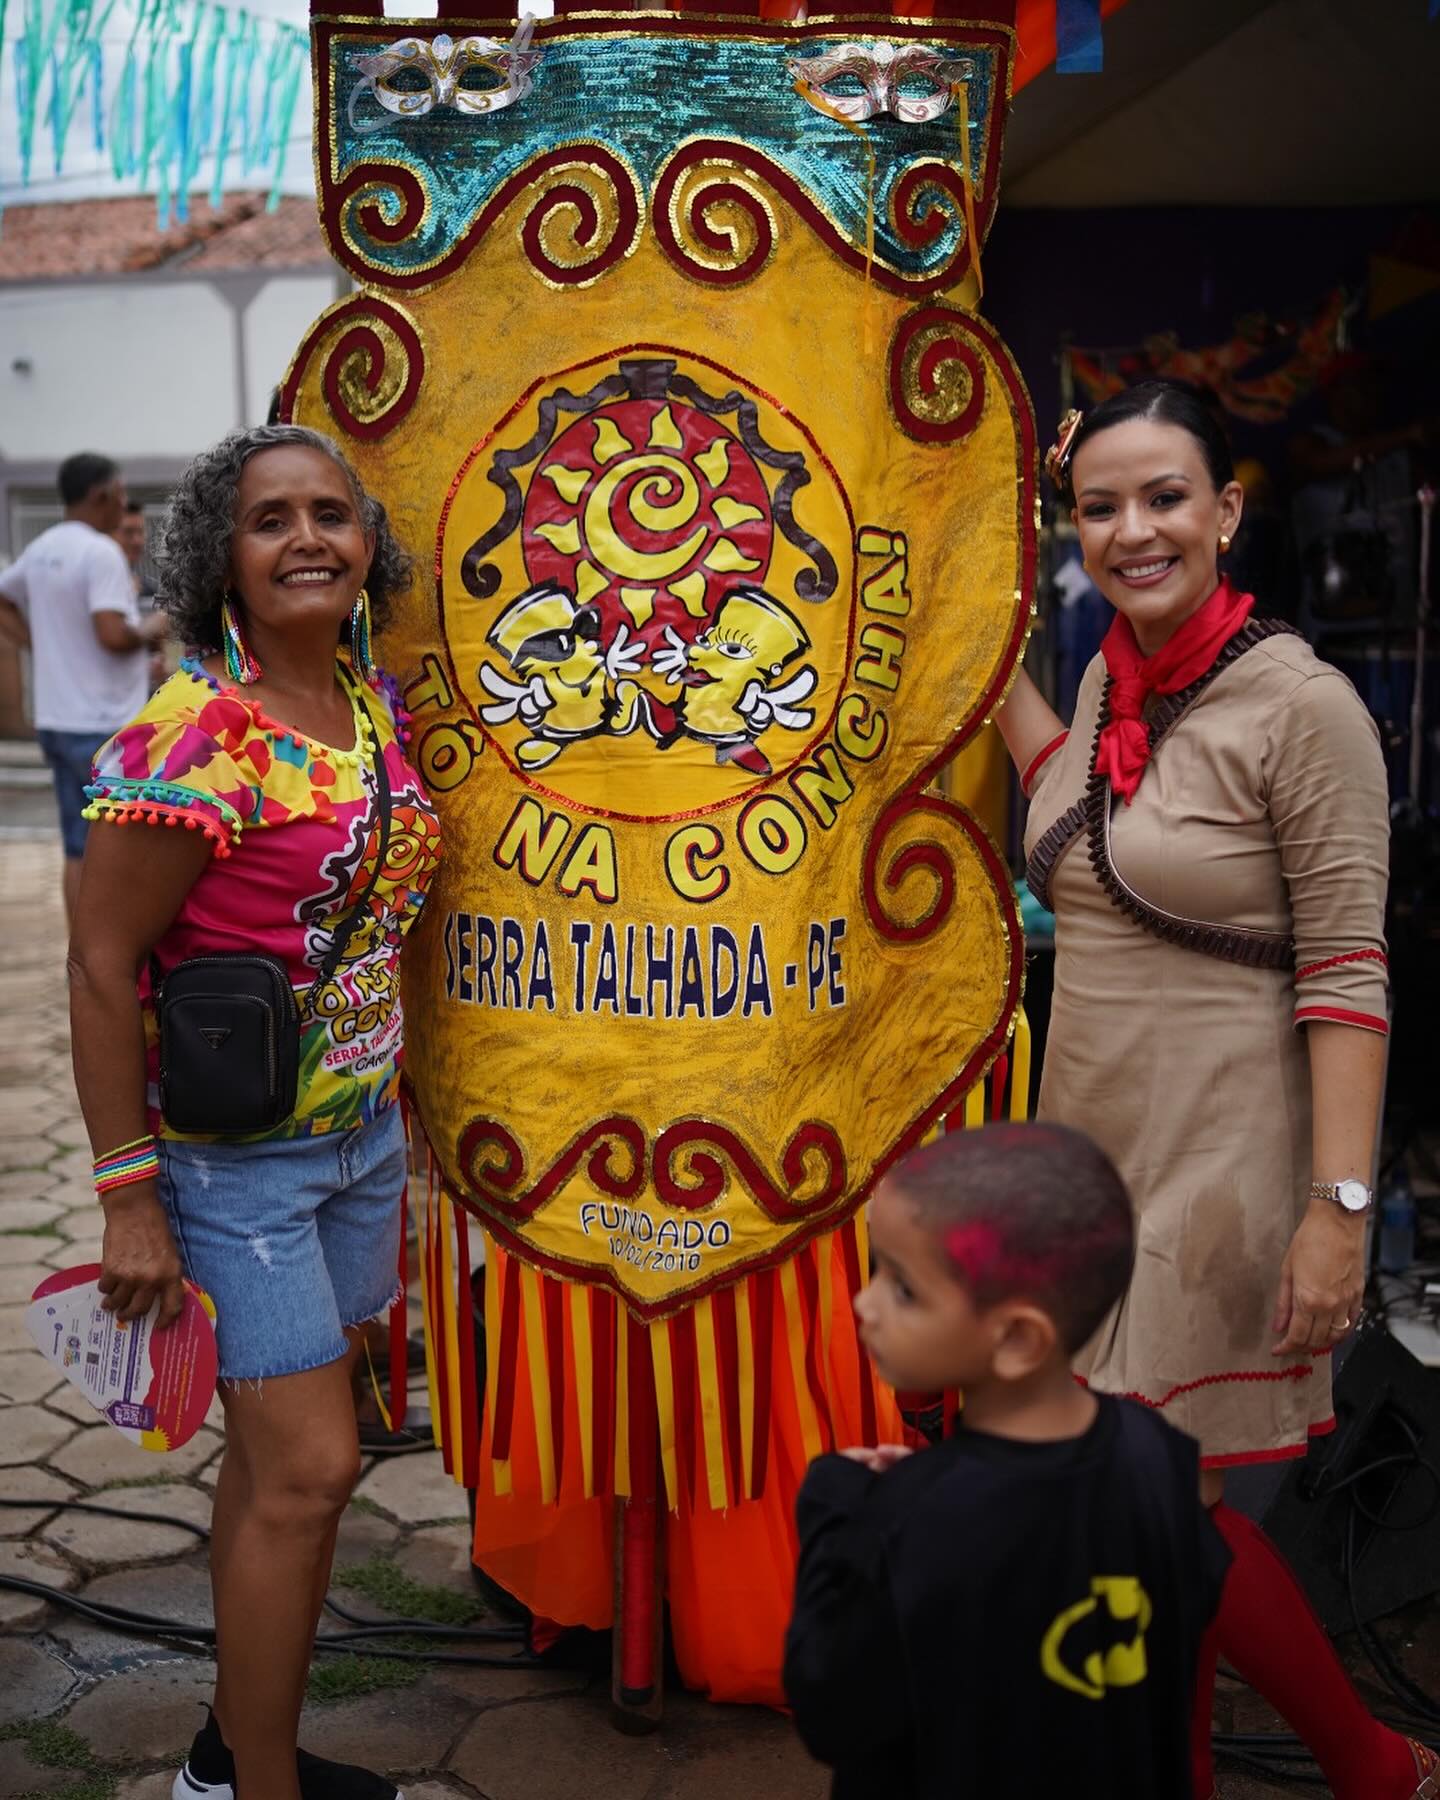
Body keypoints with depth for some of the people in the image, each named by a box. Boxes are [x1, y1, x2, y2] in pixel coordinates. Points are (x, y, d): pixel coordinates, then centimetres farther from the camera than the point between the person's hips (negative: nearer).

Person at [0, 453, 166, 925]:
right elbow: (113, 635, -25)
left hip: (57, 721, 8)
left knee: (80, 850, 12)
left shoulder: (41, 549, 11)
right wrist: (151, 630, -7)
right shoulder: (101, 552, -16)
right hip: (104, 726, -8)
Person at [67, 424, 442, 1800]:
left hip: (362, 1134, 7)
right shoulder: (194, 733, -19)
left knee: (276, 1458, 16)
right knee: (308, 1470, -4)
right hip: (233, 1158, -7)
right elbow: (102, 967, -17)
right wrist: (130, 1199, -16)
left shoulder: (375, 705, 4)